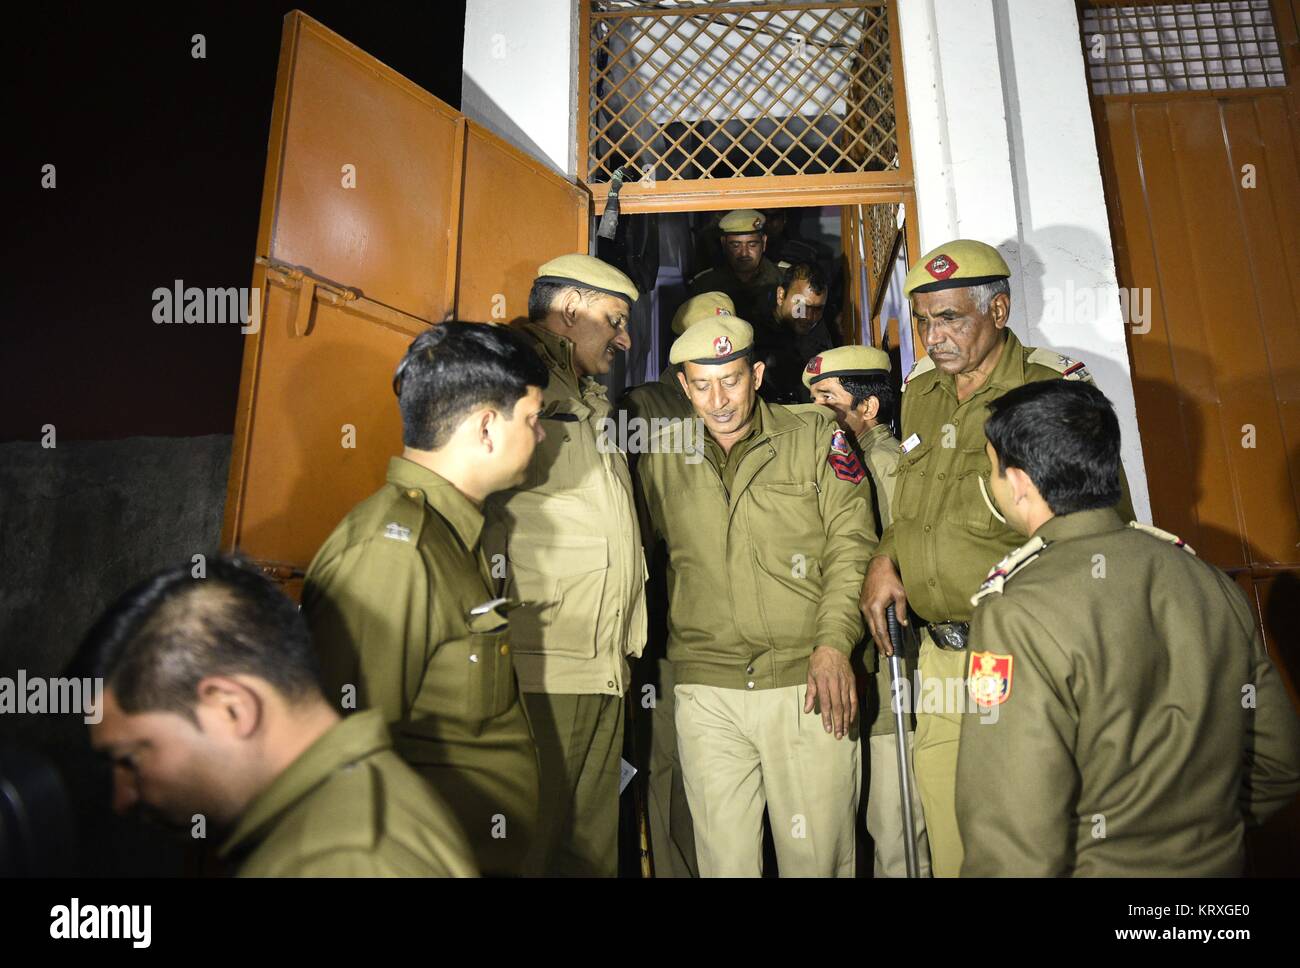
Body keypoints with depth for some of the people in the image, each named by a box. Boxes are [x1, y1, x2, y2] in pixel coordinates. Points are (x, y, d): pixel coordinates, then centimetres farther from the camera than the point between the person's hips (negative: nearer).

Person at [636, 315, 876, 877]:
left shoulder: (816, 439, 3)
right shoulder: (661, 459, 8)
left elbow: (851, 547, 0)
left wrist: (832, 645, -12)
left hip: (809, 683, -1)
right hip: (705, 689, 2)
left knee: (816, 856, 9)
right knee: (723, 859, 10)